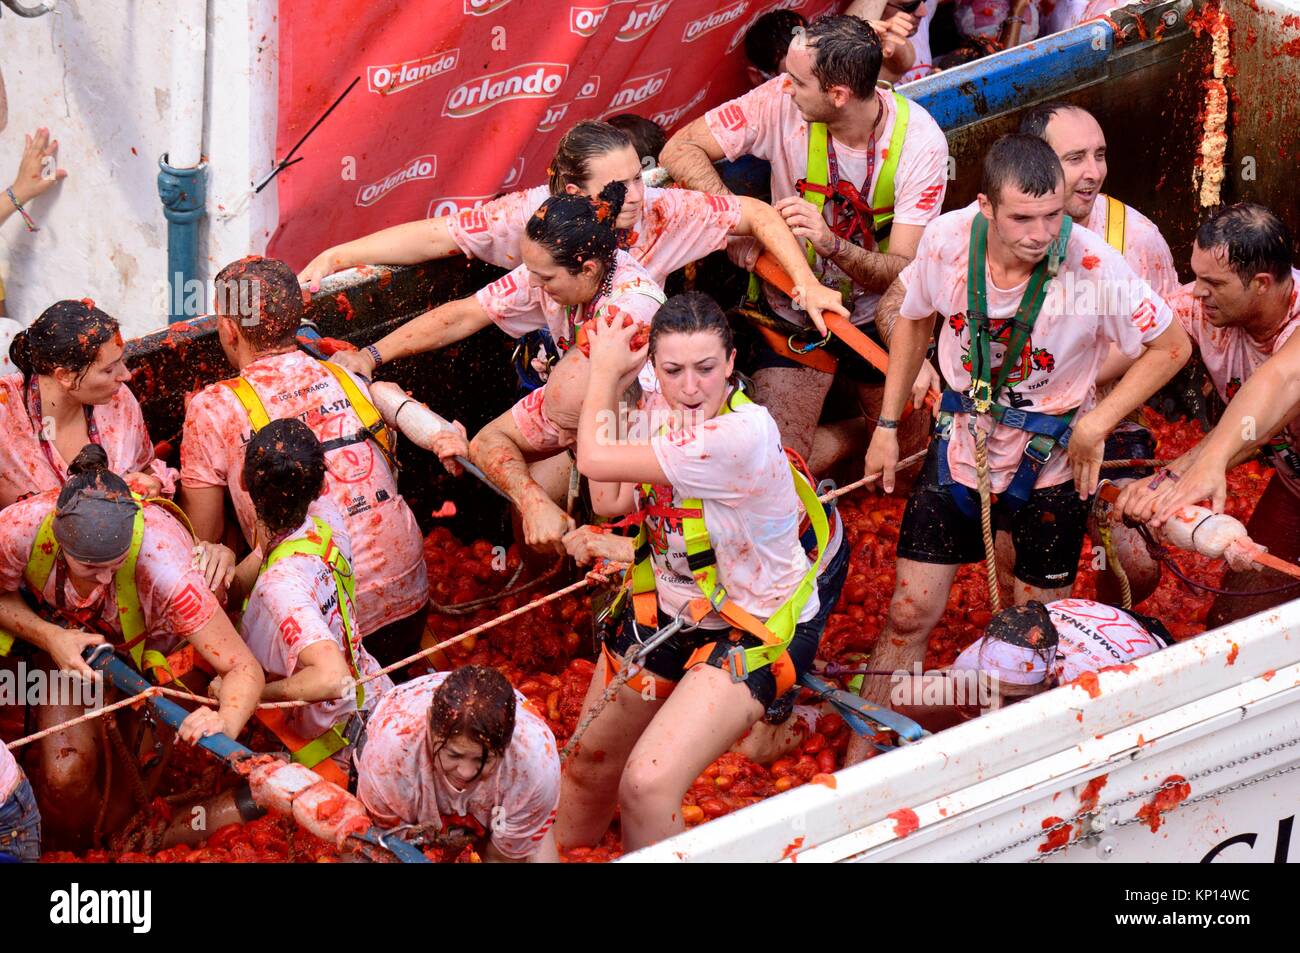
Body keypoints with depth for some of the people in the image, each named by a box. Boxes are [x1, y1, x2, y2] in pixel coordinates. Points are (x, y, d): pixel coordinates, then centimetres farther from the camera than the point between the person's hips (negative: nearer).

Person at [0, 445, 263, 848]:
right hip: (70, 647, 1)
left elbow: (244, 669, -41)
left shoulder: (162, 564, -43)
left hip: (155, 652, -1)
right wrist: (49, 636, -29)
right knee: (65, 775, -15)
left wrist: (225, 723, -61)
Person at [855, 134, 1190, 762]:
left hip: (1053, 460, -2)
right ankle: (860, 761, 19)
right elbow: (915, 322, 5)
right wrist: (887, 426, 8)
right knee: (910, 613, 3)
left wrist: (1095, 425, -15)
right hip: (961, 443, 2)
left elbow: (1171, 347, -10)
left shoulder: (1093, 267, -26)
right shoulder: (947, 241, -17)